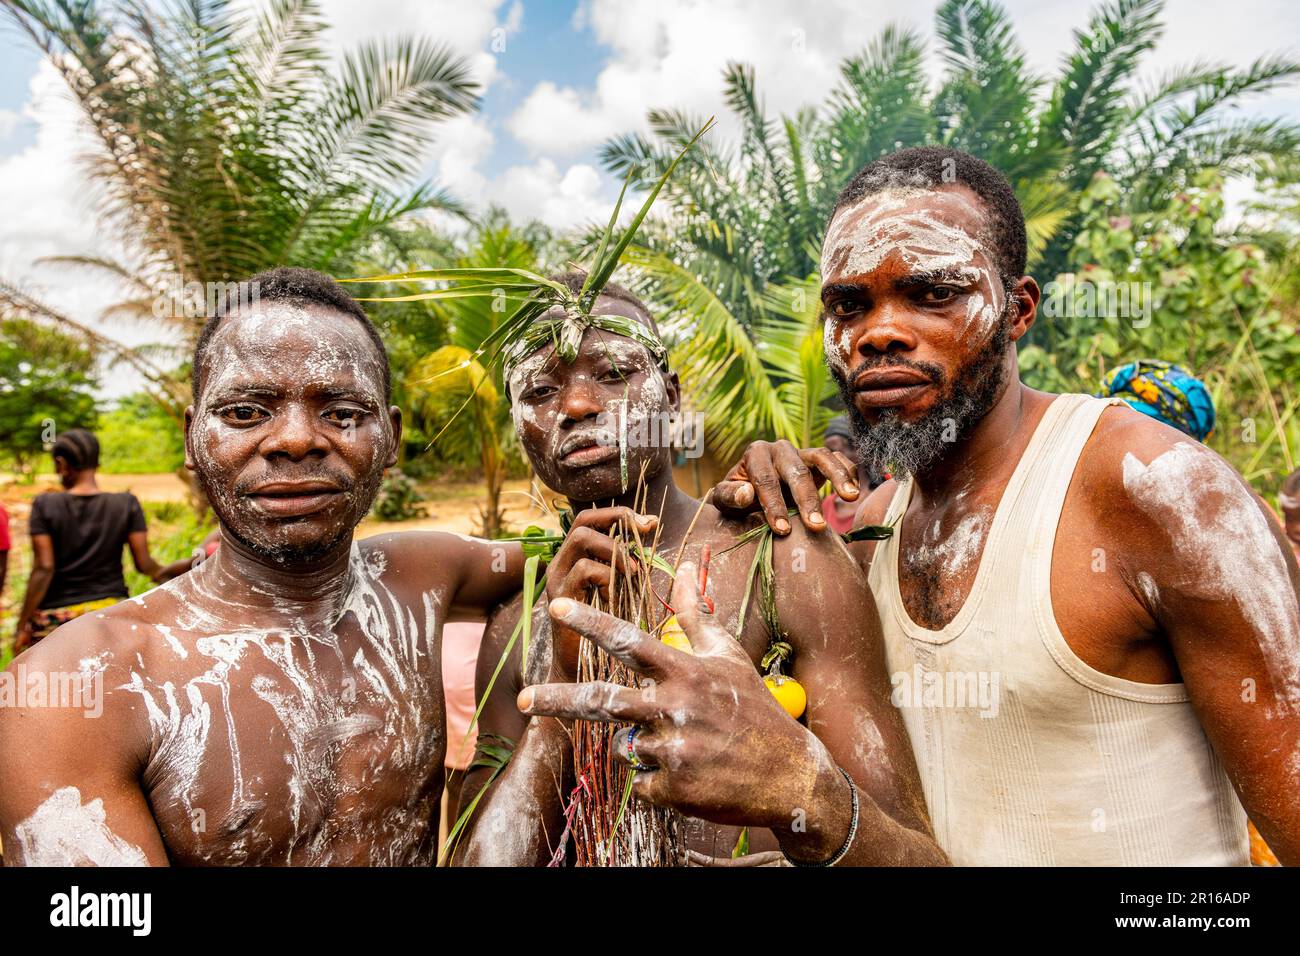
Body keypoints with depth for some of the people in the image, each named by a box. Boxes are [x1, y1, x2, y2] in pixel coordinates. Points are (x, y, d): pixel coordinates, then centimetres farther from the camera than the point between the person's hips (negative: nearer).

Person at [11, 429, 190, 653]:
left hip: (56, 618, -1)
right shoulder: (127, 504, -3)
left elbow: (43, 569, -10)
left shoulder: (45, 505, -6)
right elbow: (144, 564, -8)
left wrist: (23, 625, -4)